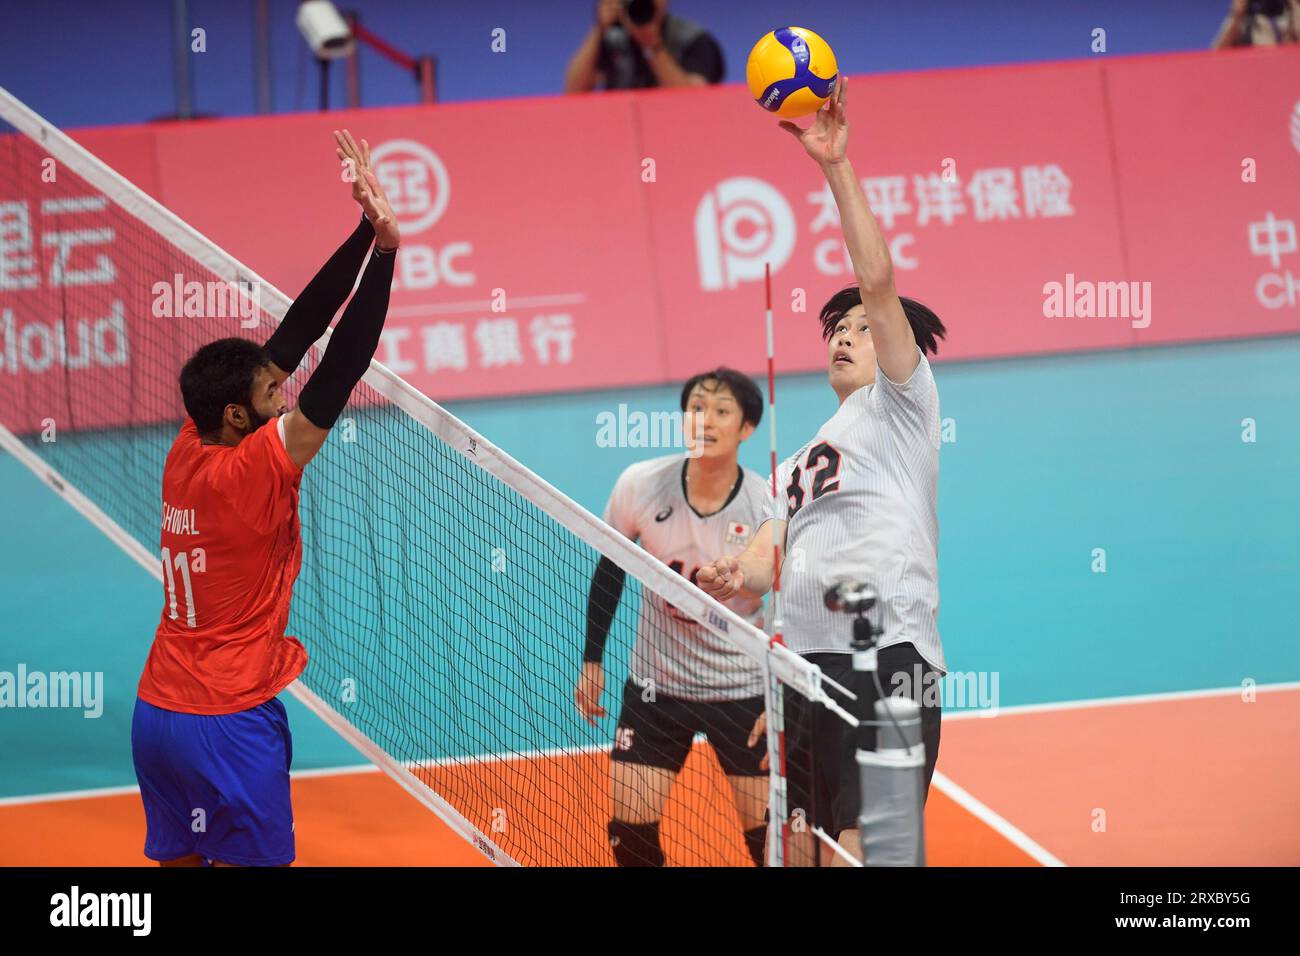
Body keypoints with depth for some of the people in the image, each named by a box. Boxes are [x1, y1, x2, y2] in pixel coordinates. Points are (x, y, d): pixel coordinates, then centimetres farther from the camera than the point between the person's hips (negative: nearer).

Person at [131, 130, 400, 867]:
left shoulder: (188, 452, 1)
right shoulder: (251, 470, -18)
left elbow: (293, 336, 2)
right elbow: (338, 378, -22)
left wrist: (366, 236, 1)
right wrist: (384, 251, -24)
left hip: (157, 711, 8)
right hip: (230, 720, -8)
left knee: (178, 859, 11)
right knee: (253, 861, -2)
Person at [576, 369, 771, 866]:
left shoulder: (768, 509, -17)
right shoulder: (640, 485, -11)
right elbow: (609, 571, 6)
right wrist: (592, 660, 7)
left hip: (742, 687, -2)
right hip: (655, 684, 2)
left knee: (768, 836, -2)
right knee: (630, 829, -5)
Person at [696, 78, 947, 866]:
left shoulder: (899, 407, 8)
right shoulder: (801, 460, 30)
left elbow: (879, 283, -4)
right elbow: (772, 554, 20)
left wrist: (838, 168, -9)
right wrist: (735, 575, -4)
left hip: (885, 660, -8)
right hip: (806, 664, 8)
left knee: (861, 852, -16)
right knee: (800, 847, 5)